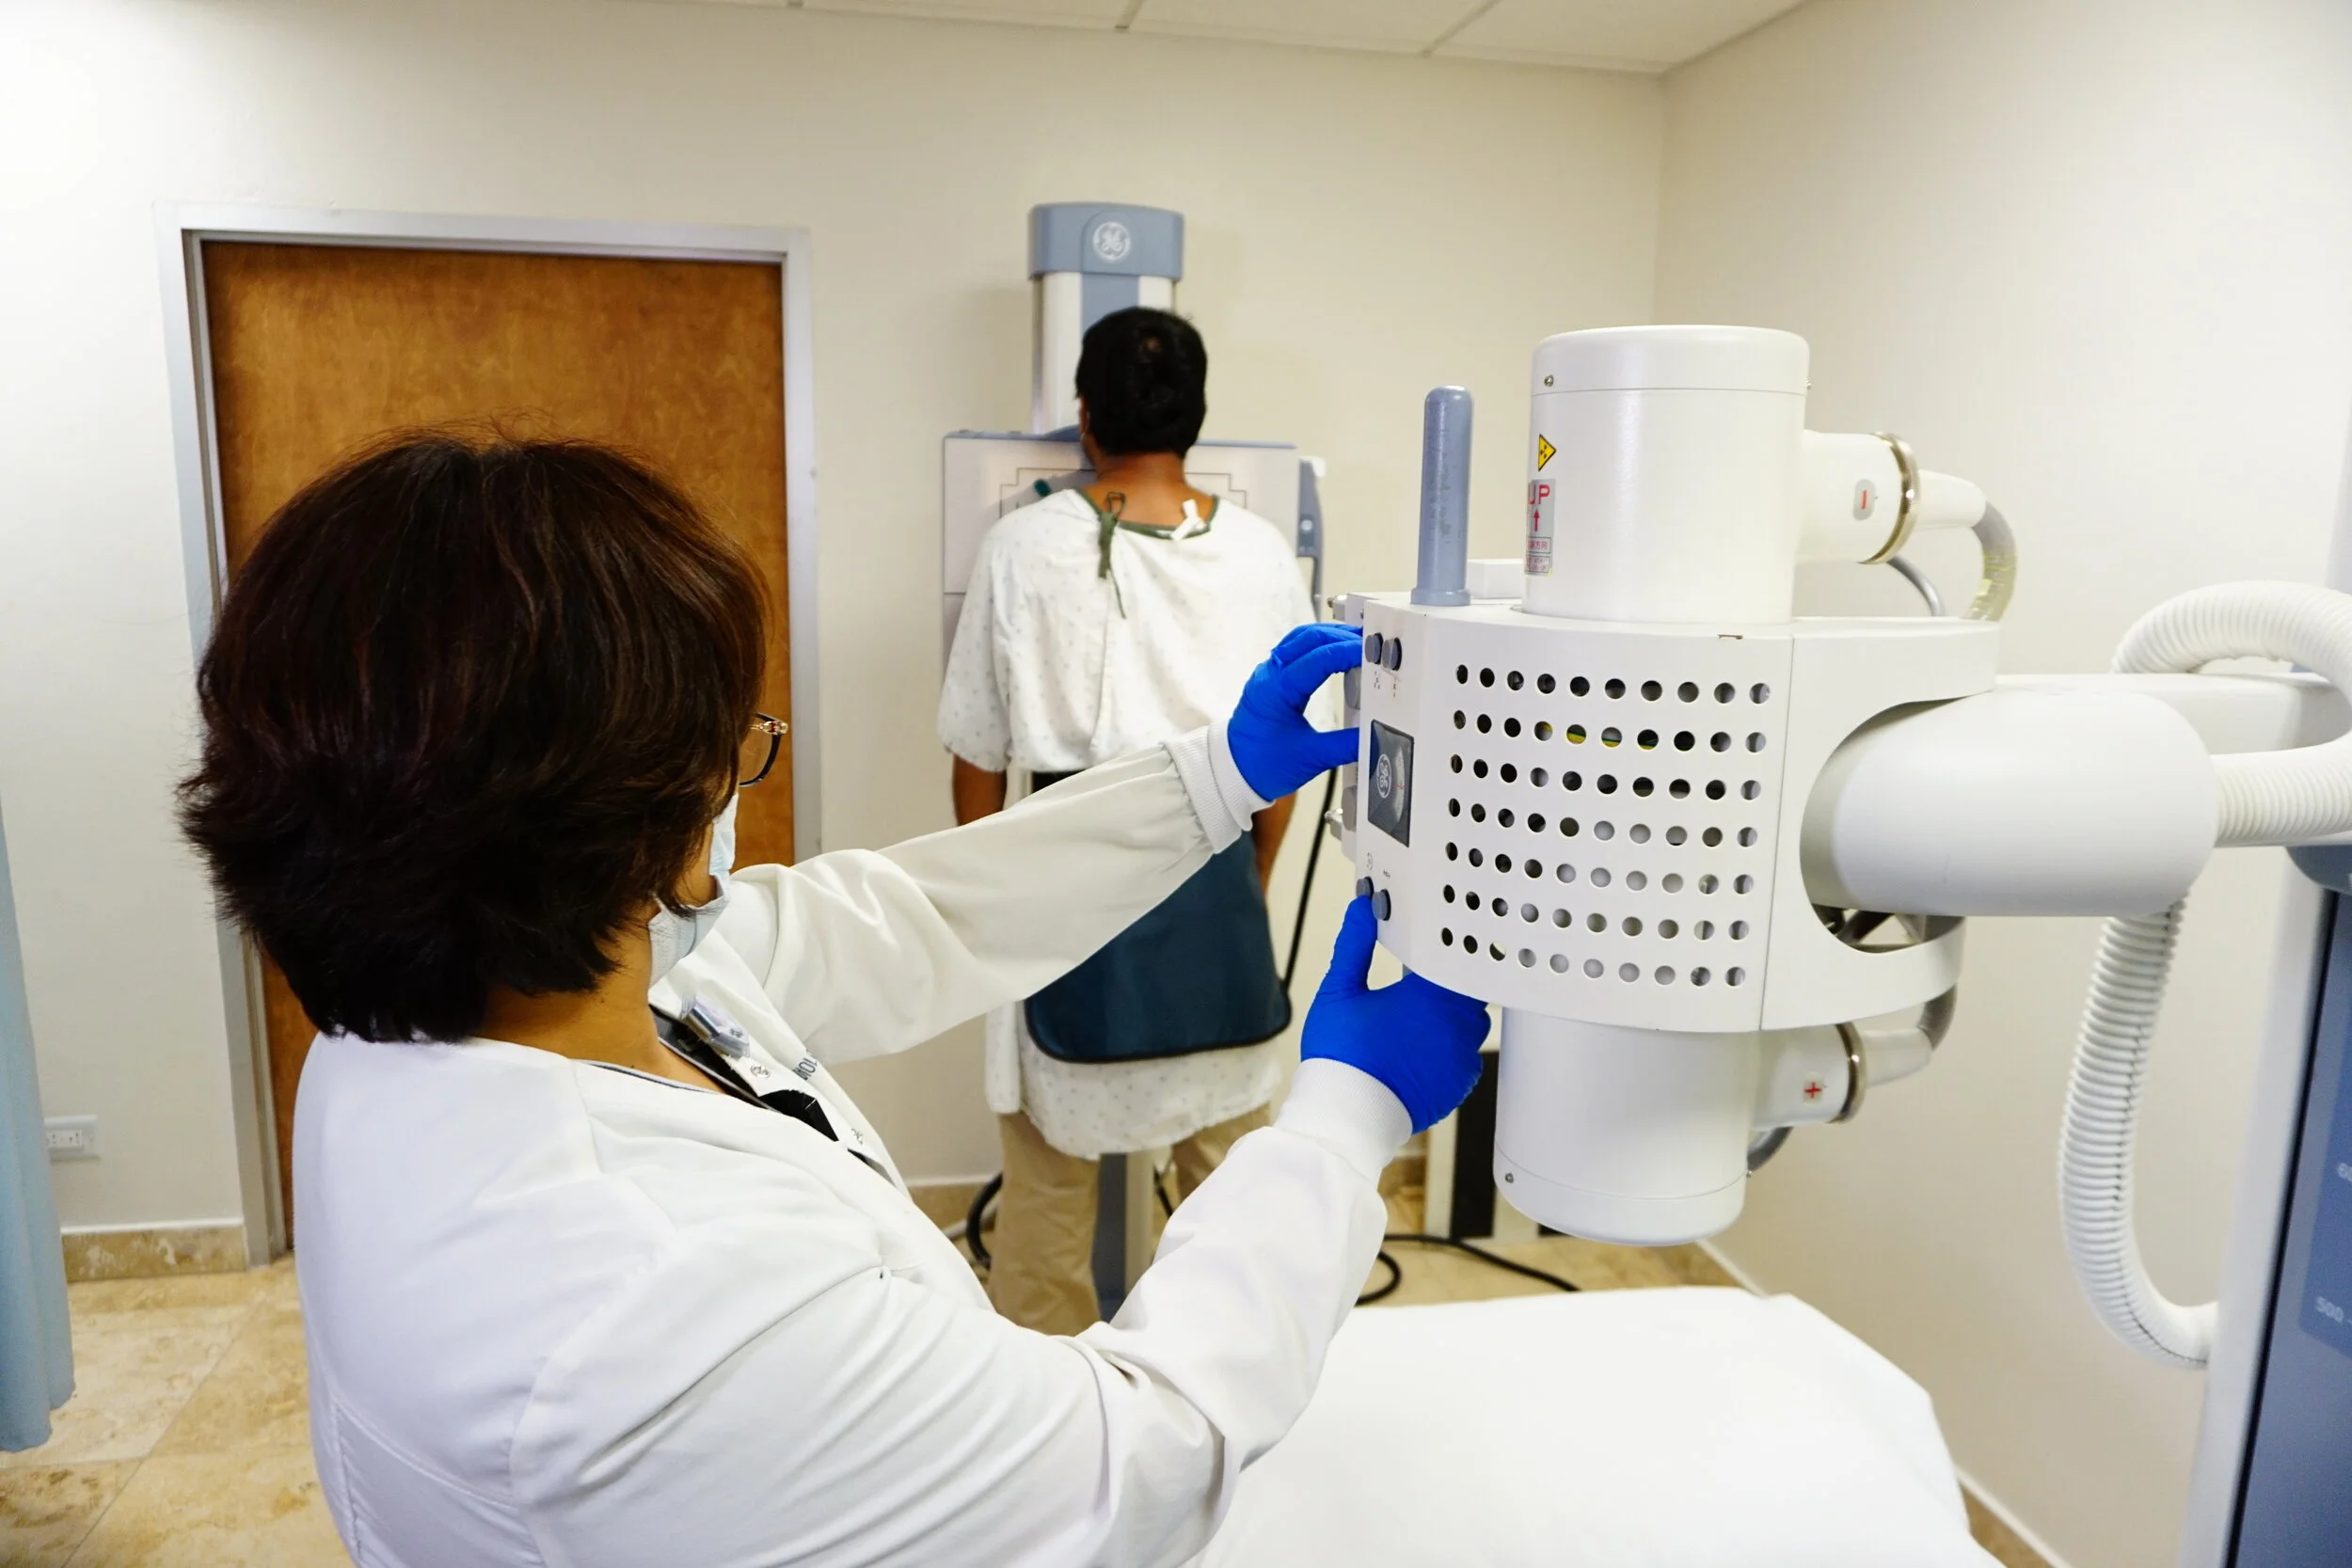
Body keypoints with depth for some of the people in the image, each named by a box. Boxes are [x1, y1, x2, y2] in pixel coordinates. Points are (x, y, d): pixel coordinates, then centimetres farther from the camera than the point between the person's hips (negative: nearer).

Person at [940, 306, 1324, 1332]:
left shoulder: (1023, 547, -5)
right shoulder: (1259, 552, -1)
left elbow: (977, 754, 1)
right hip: (1216, 884, 2)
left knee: (1048, 1167, 15)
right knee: (1229, 1164, 18)